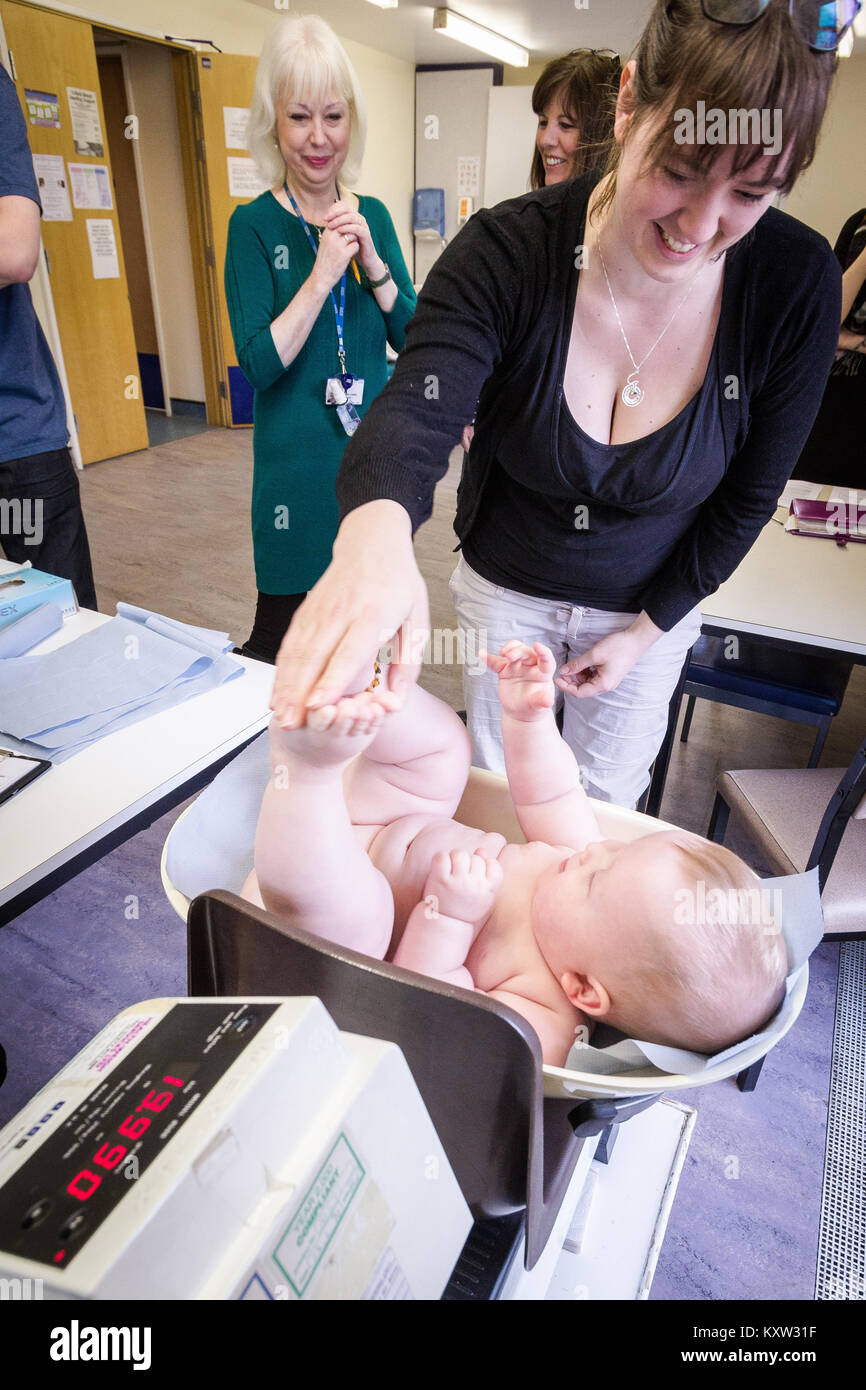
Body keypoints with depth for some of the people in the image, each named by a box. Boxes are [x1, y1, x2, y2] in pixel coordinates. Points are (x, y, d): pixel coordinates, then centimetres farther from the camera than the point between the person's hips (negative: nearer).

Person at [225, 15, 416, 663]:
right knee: (277, 625, 2)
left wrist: (371, 261, -11)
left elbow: (413, 336, 2)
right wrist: (322, 274, -19)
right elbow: (259, 363, -13)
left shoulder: (373, 215, 7)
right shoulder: (255, 225, -4)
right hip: (297, 456, -4)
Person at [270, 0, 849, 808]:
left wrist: (648, 630, -8)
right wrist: (376, 531, -64)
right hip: (503, 590, 0)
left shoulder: (798, 285, -20)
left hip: (652, 607, 1)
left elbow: (748, 496, -9)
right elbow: (414, 412, -41)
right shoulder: (506, 252, -25)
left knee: (606, 805, 22)